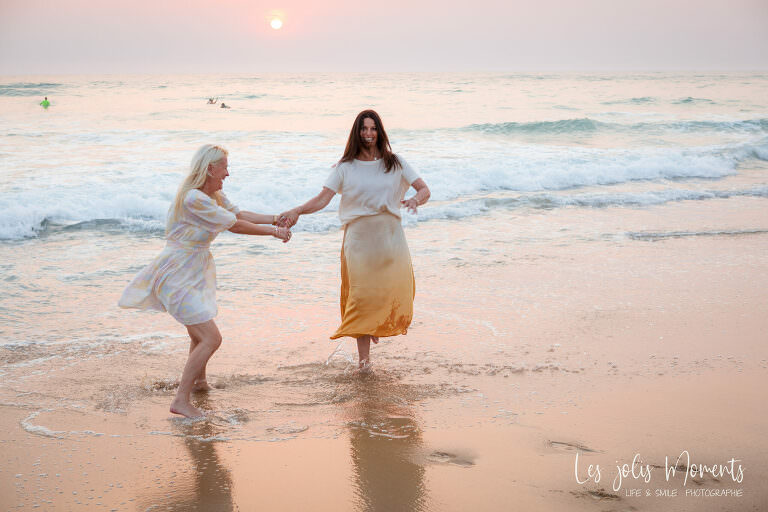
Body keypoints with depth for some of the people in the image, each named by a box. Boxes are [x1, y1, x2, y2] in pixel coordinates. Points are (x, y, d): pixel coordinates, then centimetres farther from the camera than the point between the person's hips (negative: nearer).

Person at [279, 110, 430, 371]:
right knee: (361, 295, -3)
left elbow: (424, 189, 4)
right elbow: (322, 199, -5)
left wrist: (415, 200, -19)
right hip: (359, 239, -2)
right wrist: (296, 211, -21)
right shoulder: (346, 167, 3)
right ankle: (363, 355, 5)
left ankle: (378, 327, 29)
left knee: (396, 290, -3)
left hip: (390, 237, 2)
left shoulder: (395, 163, 7)